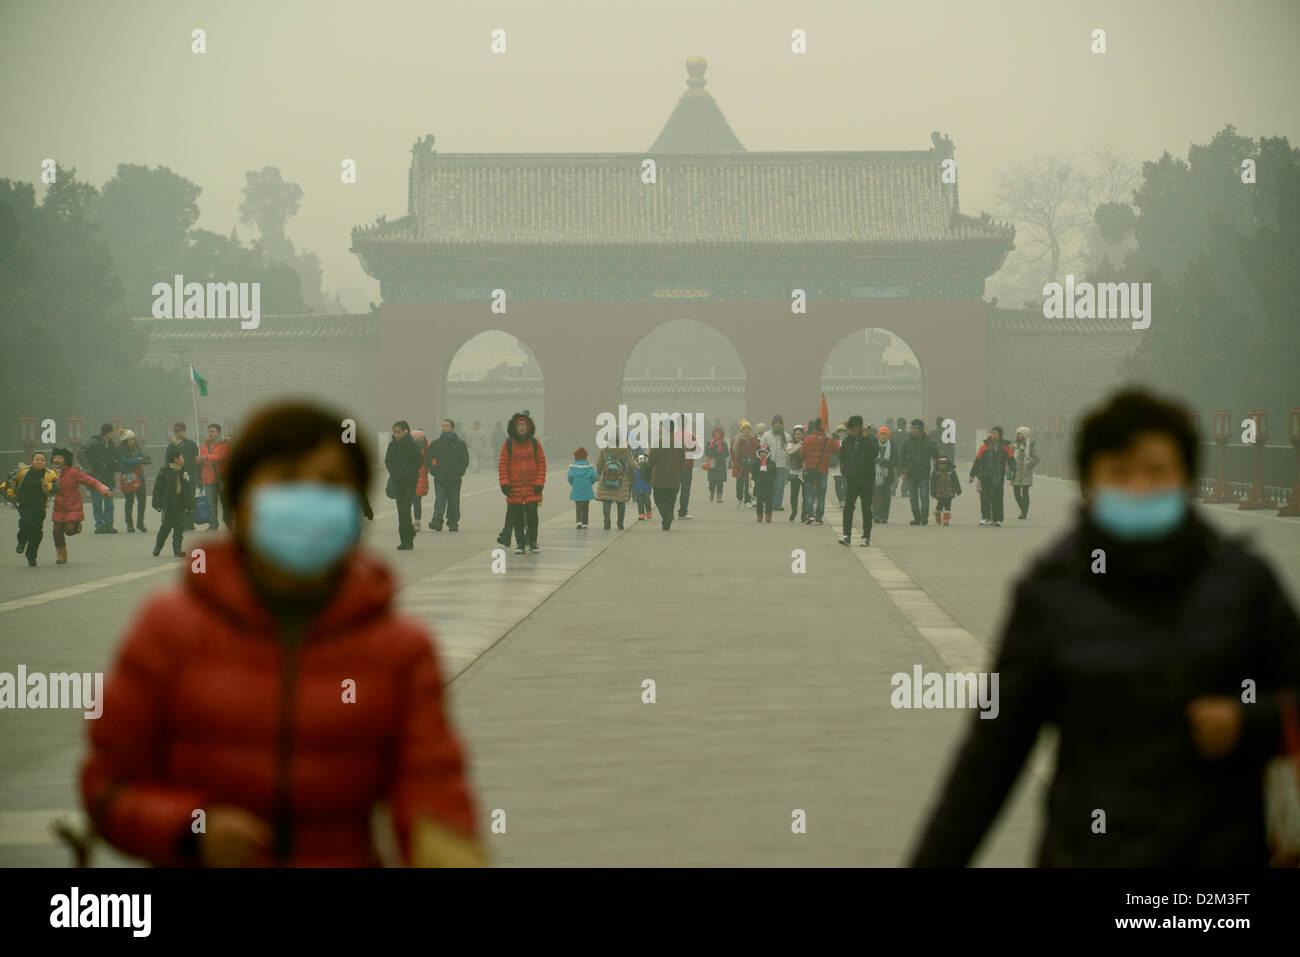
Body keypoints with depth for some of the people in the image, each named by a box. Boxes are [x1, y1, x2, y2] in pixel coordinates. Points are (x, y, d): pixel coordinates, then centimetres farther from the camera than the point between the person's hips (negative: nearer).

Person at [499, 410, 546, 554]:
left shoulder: (535, 443, 4)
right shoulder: (508, 444, 1)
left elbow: (541, 463, 5)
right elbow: (503, 465, 1)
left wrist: (539, 483, -4)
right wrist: (504, 483, -9)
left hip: (532, 488, 0)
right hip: (514, 487, 0)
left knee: (532, 515, 0)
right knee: (517, 517, 2)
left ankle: (533, 542, 11)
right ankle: (519, 543, 12)